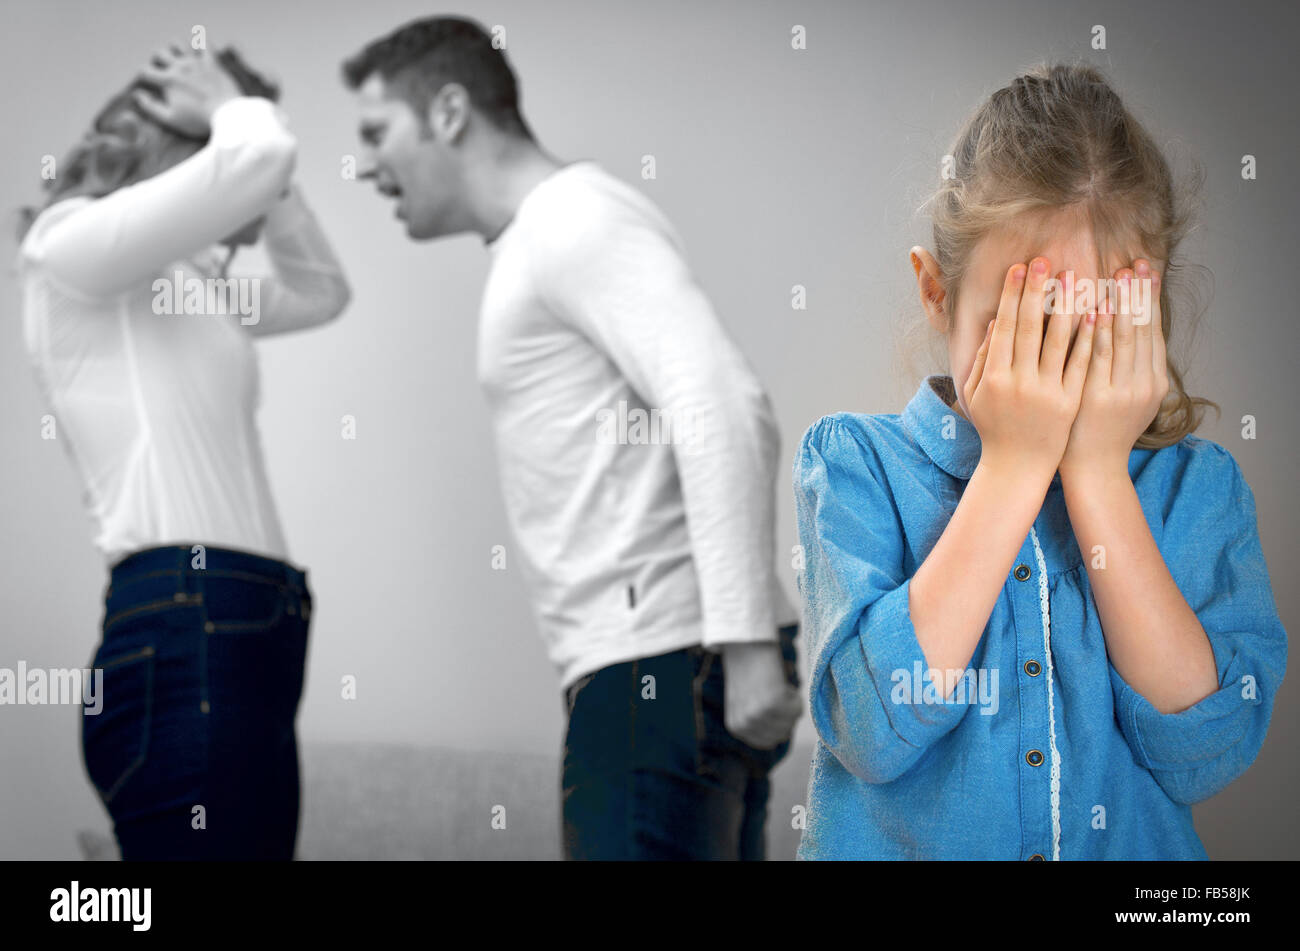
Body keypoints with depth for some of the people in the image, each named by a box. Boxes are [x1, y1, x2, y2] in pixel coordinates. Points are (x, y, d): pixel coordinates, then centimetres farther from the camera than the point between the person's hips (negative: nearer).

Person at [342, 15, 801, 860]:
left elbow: (725, 409, -19)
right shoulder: (543, 240, 24)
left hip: (663, 663, -10)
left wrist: (747, 642, -24)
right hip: (646, 667, 10)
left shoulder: (574, 220, -6)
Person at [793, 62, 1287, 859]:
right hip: (897, 847, -1)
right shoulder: (855, 462, -3)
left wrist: (1097, 476, -12)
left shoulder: (1196, 485, 2)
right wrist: (1013, 467, -14)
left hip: (1134, 847, 1)